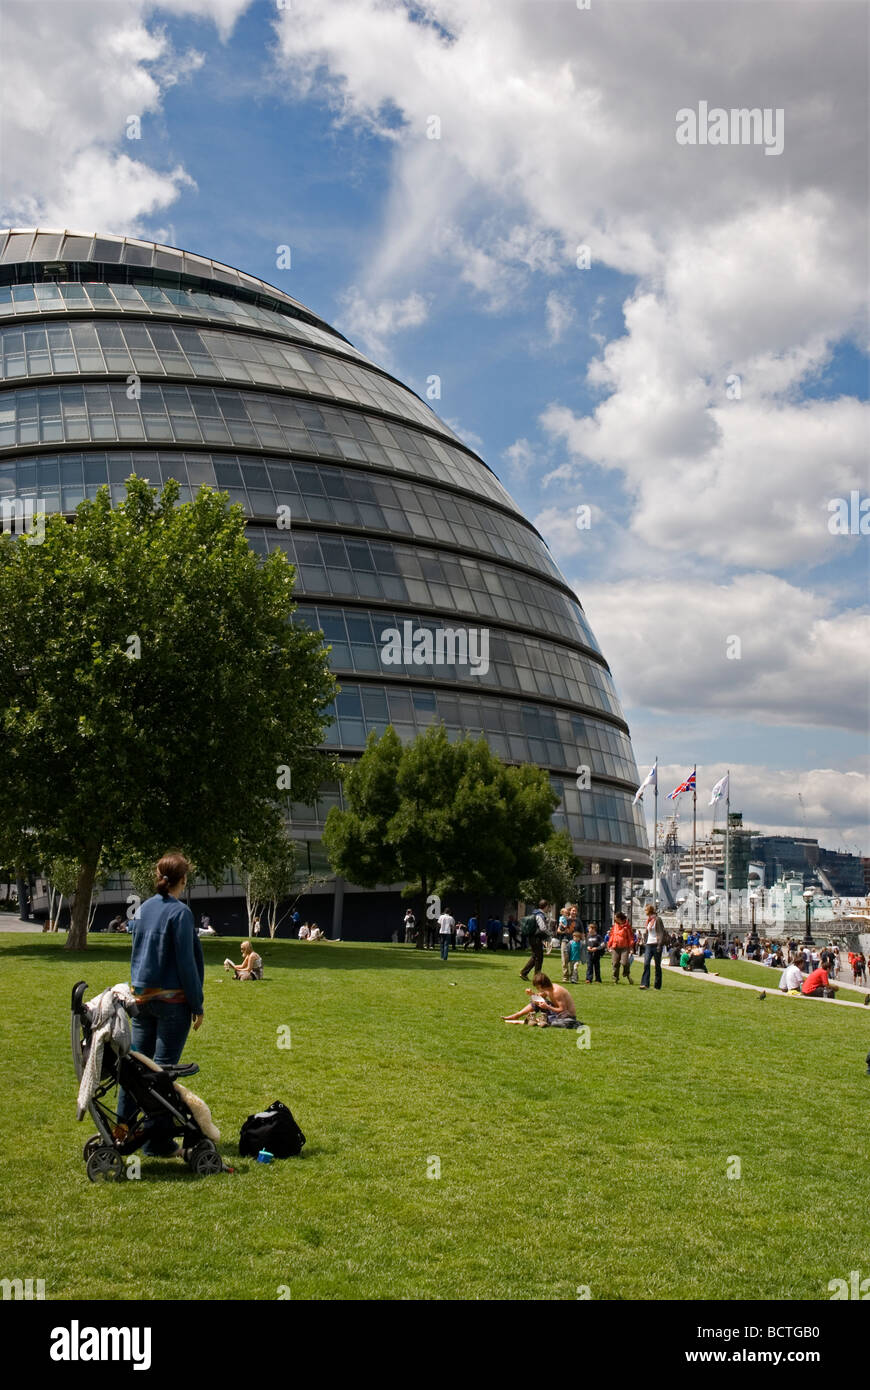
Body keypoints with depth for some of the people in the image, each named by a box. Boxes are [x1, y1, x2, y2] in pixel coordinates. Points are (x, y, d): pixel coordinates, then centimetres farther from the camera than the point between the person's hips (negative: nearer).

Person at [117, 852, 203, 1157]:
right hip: (172, 1000, -6)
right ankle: (156, 1140, 5)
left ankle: (122, 1128, 18)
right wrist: (197, 1005, -7)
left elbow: (136, 953, 15)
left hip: (141, 995, 6)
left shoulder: (143, 908, 7)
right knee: (163, 1068, 0)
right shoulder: (180, 912, -13)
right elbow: (186, 962, -13)